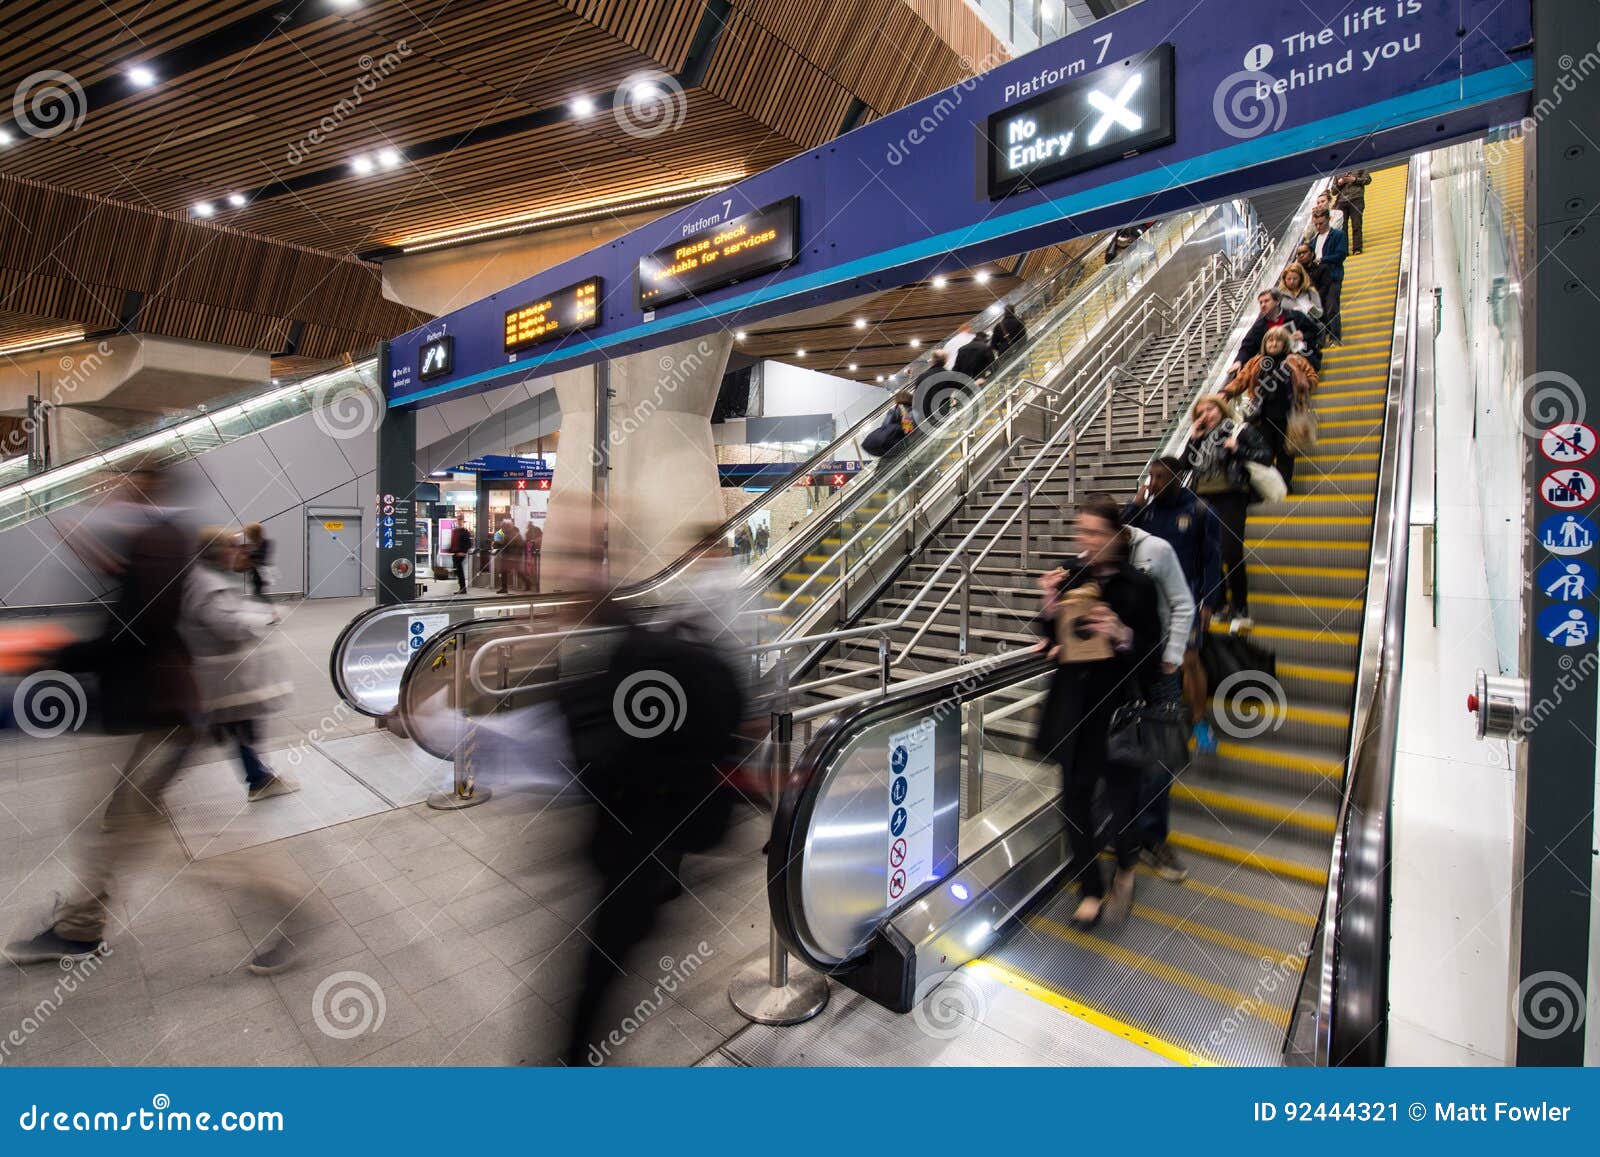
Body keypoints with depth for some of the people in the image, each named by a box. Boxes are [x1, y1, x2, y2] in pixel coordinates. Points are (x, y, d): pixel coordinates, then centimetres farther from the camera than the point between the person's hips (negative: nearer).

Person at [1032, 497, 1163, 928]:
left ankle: (1126, 869, 41)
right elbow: (1050, 642, 4)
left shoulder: (1136, 585, -9)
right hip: (1074, 703, 3)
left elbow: (1152, 655, -7)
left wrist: (1123, 635, -25)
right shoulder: (1068, 574, -2)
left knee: (1122, 794, 7)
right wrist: (1049, 608, -13)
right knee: (1075, 795, 11)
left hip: (1118, 704, -3)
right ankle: (1090, 889, 32)